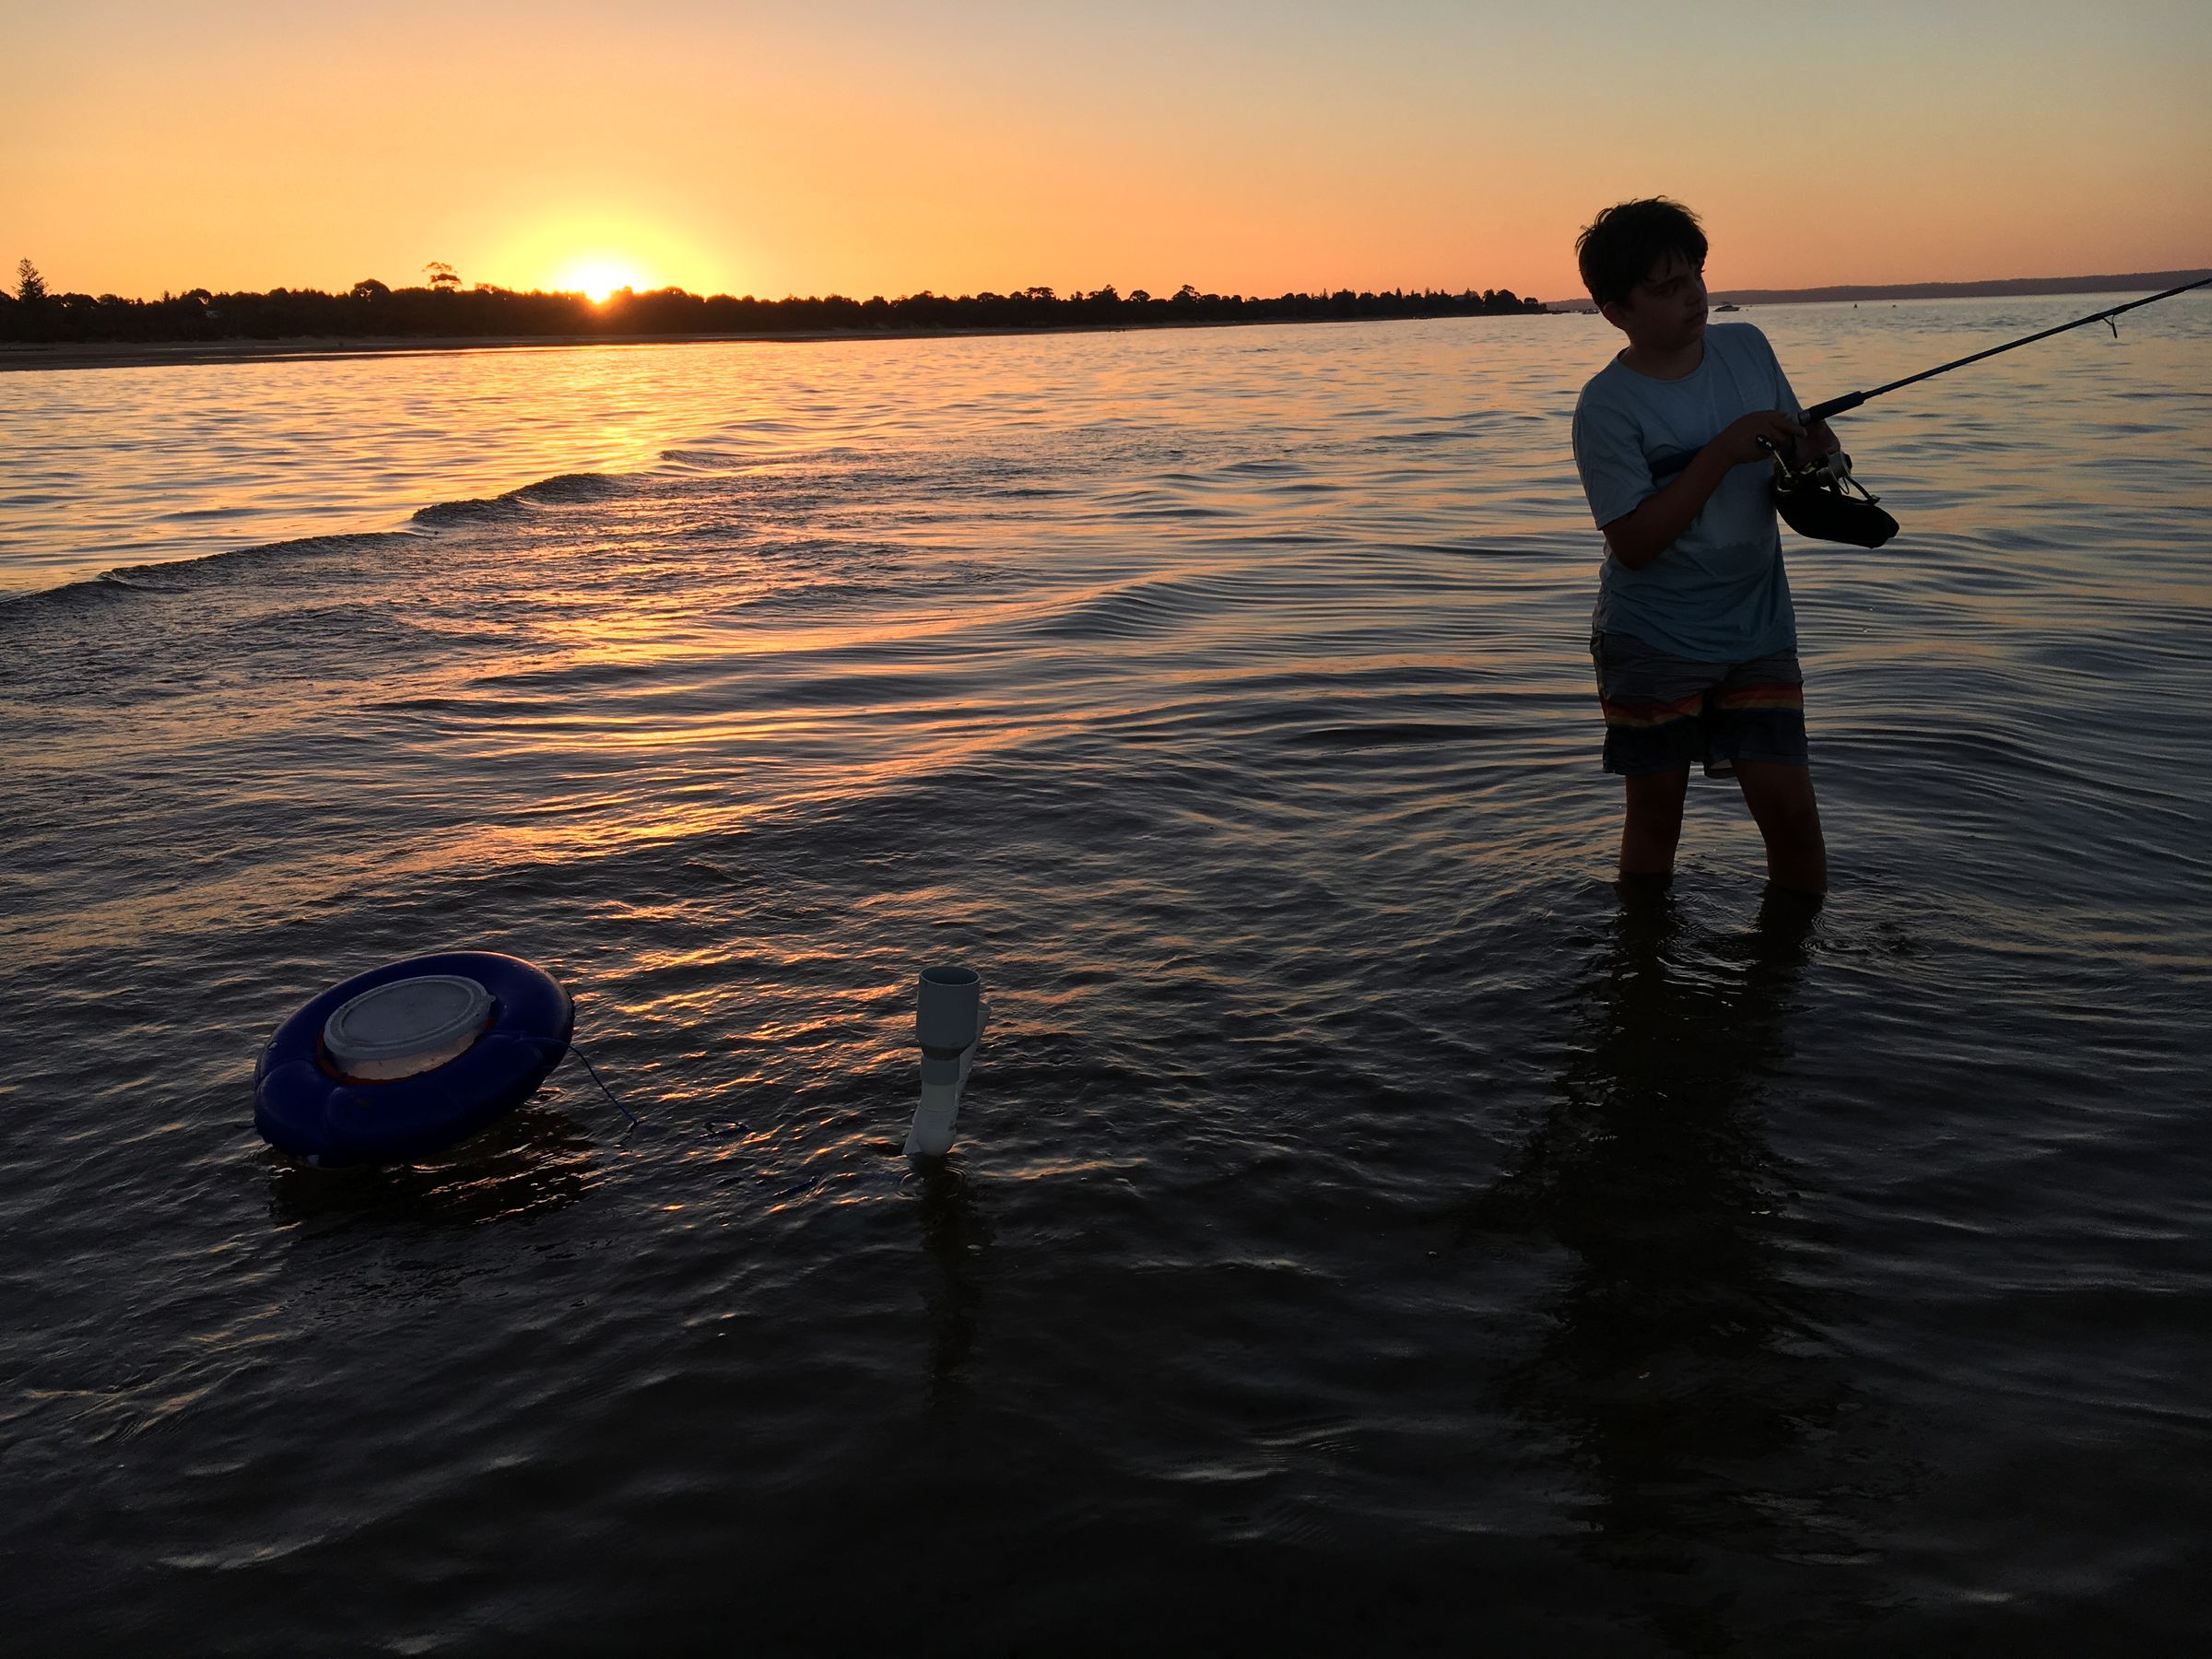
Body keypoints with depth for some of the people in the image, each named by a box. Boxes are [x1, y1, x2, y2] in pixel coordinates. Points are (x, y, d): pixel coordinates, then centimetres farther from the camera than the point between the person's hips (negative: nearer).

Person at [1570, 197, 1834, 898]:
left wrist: (1815, 445, -7)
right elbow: (1633, 542, -20)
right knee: (1655, 817, 6)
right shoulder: (1605, 407, -14)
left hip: (1758, 633, 4)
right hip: (1652, 646, -4)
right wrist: (1723, 452, -24)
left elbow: (1802, 438, 17)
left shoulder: (1747, 347, 3)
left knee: (1791, 812, 0)